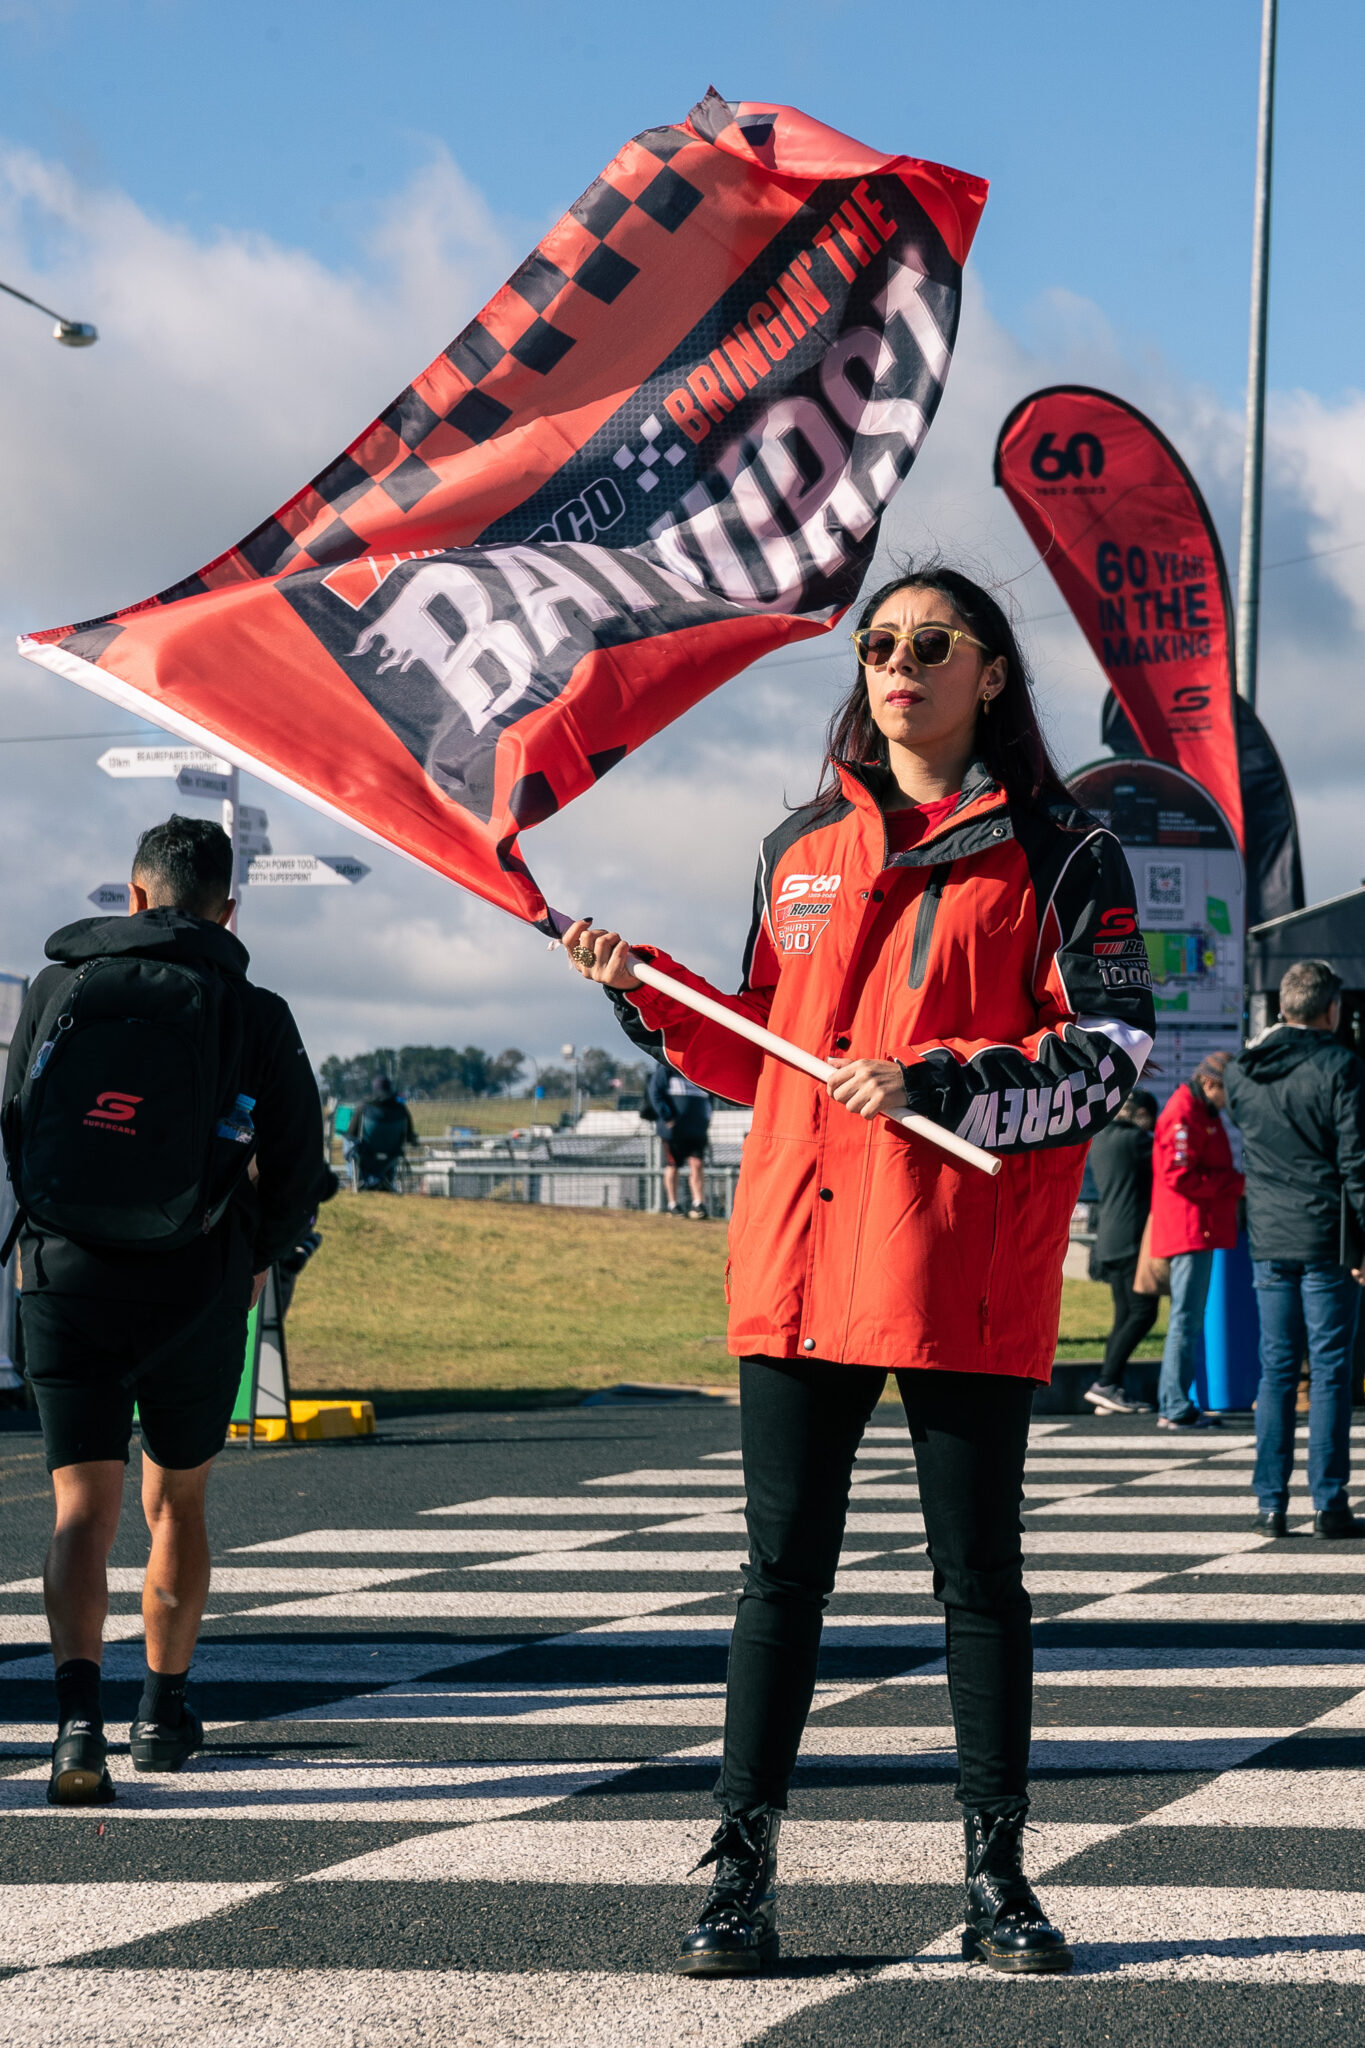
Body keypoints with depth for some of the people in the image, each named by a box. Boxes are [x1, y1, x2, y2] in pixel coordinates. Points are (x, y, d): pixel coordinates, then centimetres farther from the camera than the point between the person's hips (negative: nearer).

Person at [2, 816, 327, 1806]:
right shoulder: (254, 1015, -2)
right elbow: (297, 1167, 1)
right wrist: (257, 1254, 21)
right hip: (197, 1294, 0)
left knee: (84, 1509, -2)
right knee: (177, 1502, 19)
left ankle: (79, 1711, -24)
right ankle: (165, 1710, 30)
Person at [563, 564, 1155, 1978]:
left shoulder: (1055, 853, 1)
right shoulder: (802, 849, 15)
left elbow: (1110, 1054, -7)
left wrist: (941, 1085, -17)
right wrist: (649, 1000, 7)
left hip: (968, 1265, -3)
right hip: (801, 1255, 3)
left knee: (978, 1572, 3)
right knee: (782, 1566, 4)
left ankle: (998, 1877, 13)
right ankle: (742, 1874, 8)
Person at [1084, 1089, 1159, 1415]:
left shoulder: (1099, 1141, 17)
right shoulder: (1134, 1139, -9)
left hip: (1109, 1241, 9)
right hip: (1132, 1240, -9)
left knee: (1125, 1316, 9)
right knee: (1143, 1312, -8)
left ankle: (1112, 1391, 3)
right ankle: (1105, 1384, -14)